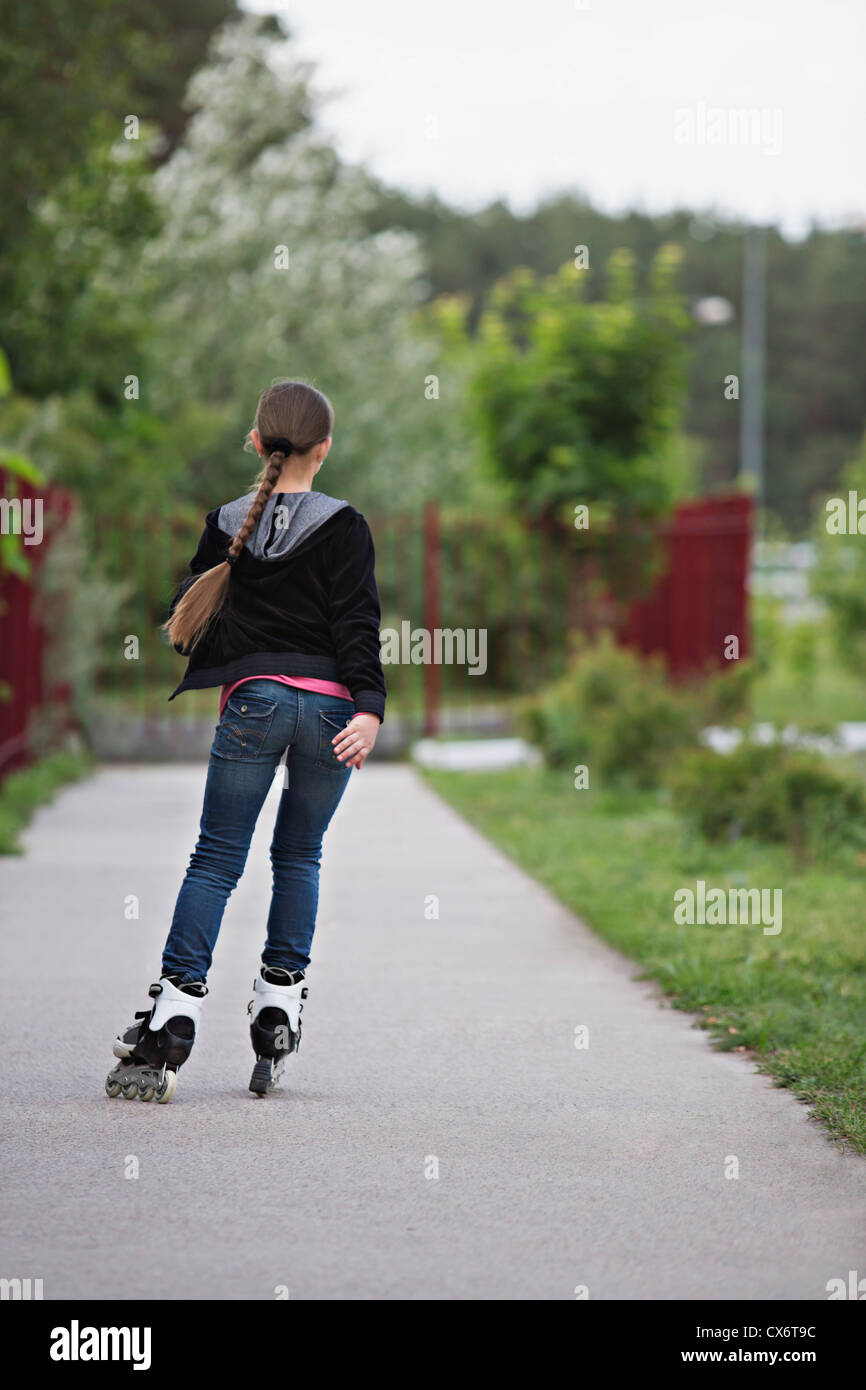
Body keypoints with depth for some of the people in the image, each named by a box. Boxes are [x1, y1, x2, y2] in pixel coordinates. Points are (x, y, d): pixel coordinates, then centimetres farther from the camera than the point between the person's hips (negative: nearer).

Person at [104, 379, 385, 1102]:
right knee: (299, 855, 15)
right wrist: (369, 709, -14)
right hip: (329, 703, 0)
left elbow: (191, 620, 14)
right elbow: (358, 623, -9)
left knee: (216, 858, -1)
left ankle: (167, 1029, -14)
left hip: (253, 697, 0)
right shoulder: (343, 526, 0)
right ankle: (277, 1016, 9)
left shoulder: (228, 524, 7)